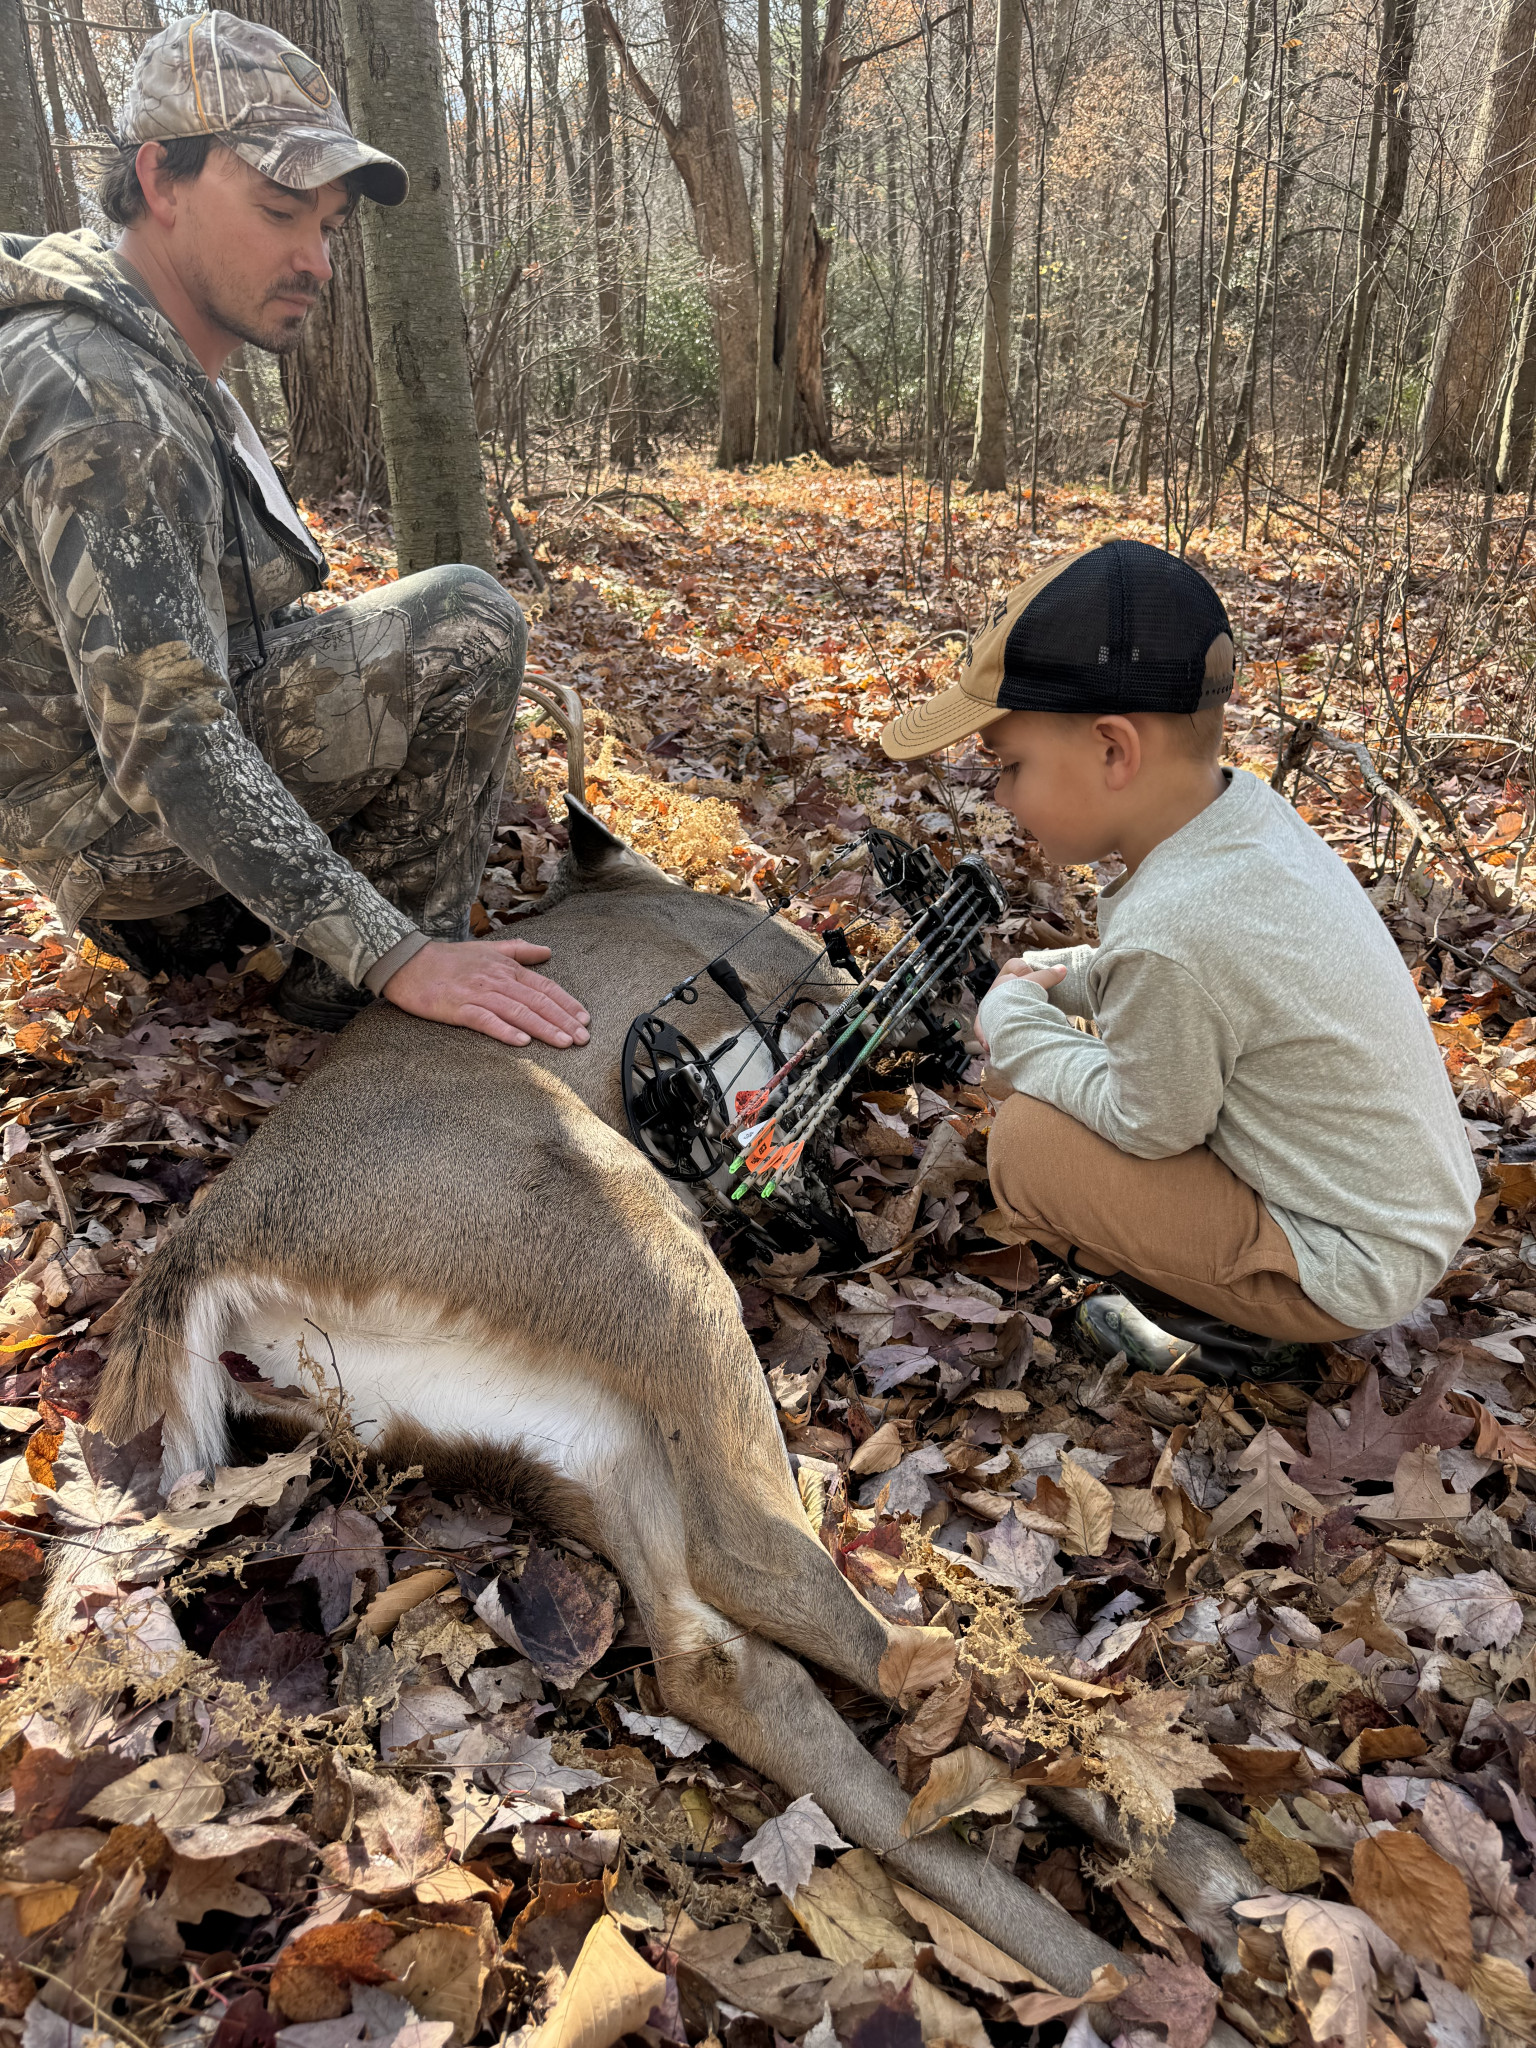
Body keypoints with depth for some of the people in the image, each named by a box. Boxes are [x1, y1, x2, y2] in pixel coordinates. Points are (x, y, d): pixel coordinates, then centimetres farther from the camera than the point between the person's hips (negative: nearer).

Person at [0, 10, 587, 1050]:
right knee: (467, 623, -21)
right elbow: (166, 744, -33)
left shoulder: (163, 363, 9)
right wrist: (396, 956, -36)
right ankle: (350, 995, -12)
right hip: (121, 827, -10)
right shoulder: (102, 401, -25)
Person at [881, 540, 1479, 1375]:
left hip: (1351, 1270, -9)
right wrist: (1065, 980, 6)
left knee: (1026, 1141, -12)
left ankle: (1225, 1321, 2)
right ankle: (1237, 1291, 17)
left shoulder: (1169, 931, -33)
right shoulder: (1247, 806, -6)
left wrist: (1011, 1019, -7)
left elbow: (1150, 1125, -17)